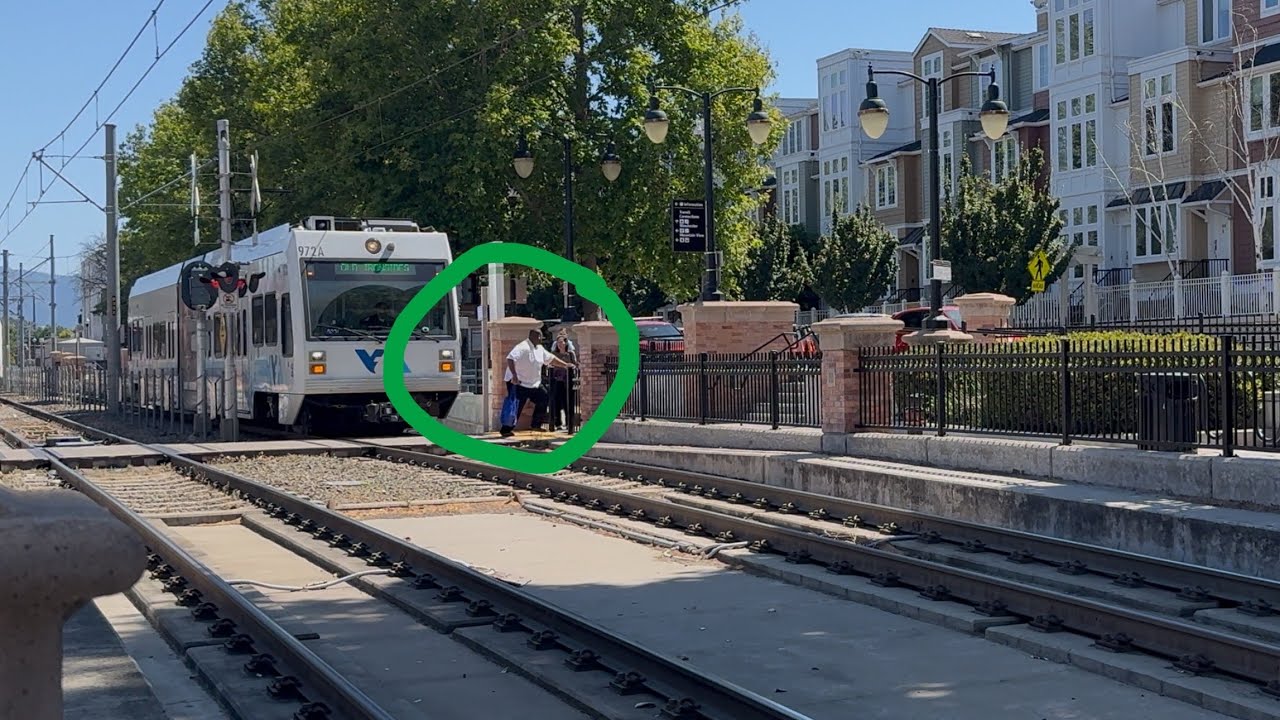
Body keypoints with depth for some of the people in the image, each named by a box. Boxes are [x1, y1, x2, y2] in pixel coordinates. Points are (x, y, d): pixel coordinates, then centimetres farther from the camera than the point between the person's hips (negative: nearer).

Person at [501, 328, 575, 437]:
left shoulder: (539, 349, 10)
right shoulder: (523, 347, -20)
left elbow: (551, 359, 20)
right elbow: (510, 359, -31)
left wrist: (565, 365, 15)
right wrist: (514, 375, -36)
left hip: (533, 383, 9)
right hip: (518, 383, -9)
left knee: (543, 398, 10)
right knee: (516, 407, -9)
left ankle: (536, 425, 20)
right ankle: (505, 430, 0)